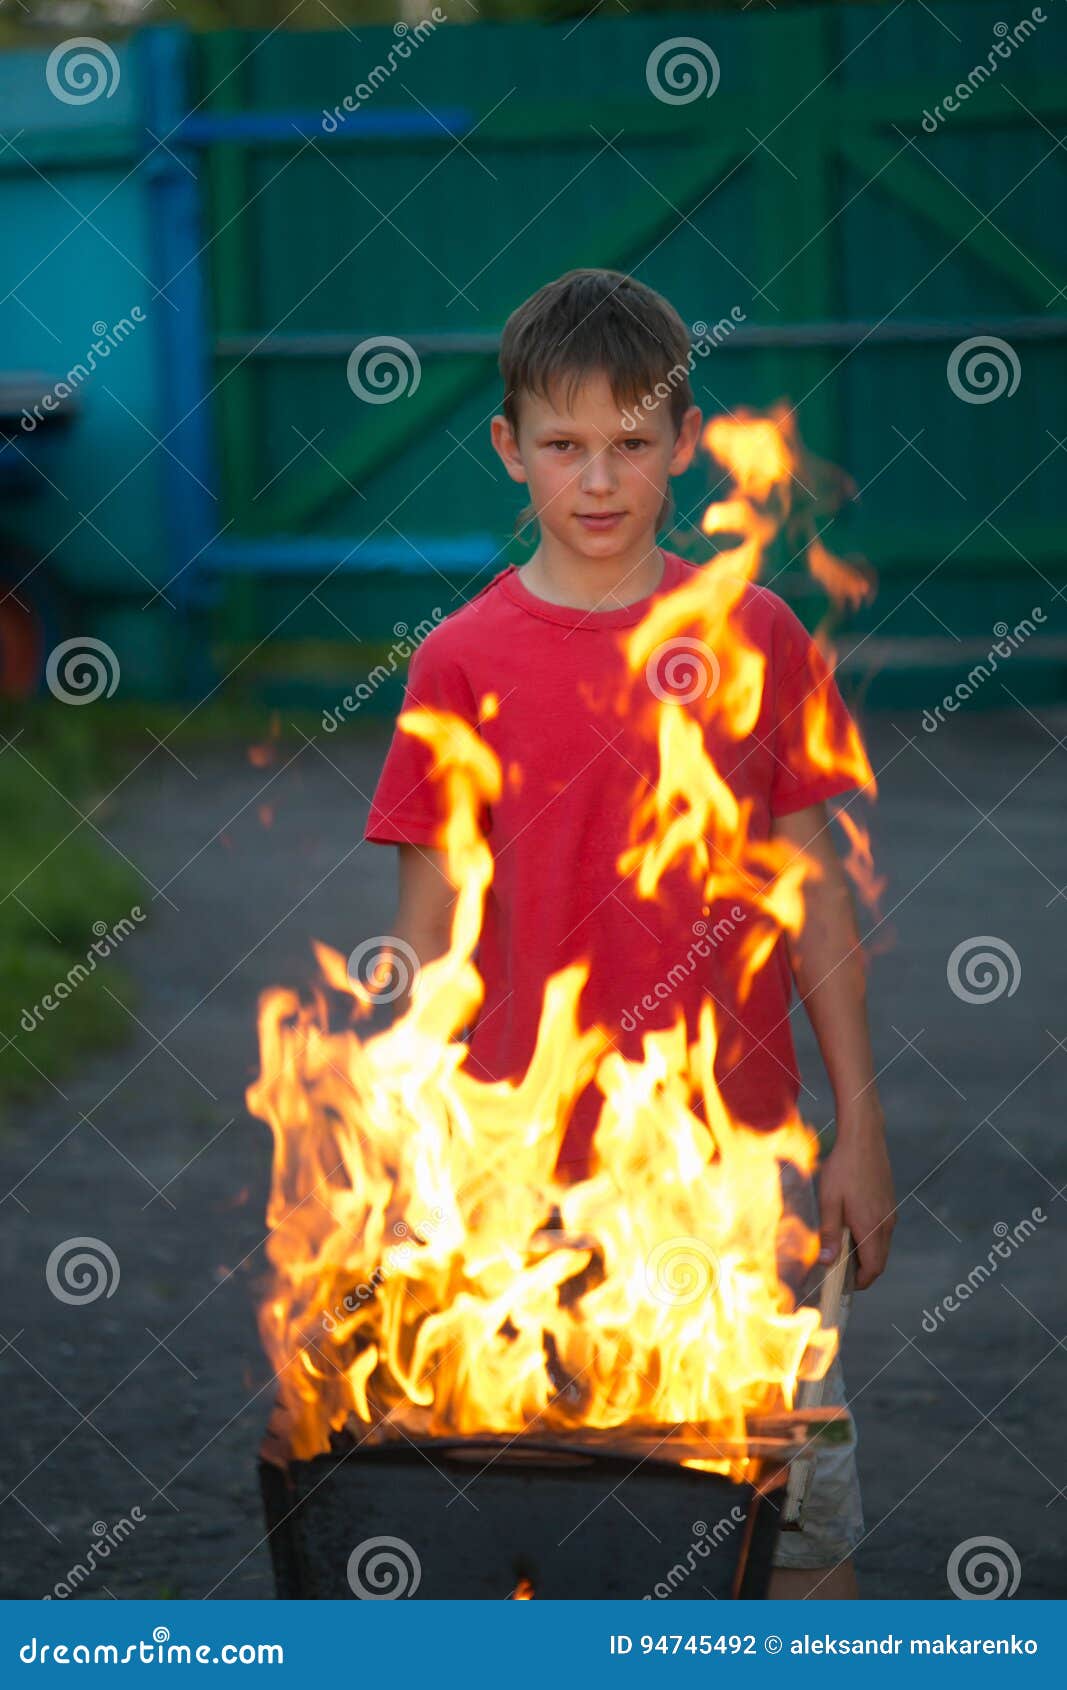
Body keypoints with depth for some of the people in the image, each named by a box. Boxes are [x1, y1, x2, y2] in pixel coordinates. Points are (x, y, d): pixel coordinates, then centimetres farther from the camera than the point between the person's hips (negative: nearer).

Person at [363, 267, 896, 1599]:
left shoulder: (759, 637, 3)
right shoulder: (464, 664, 0)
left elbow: (815, 899, 8)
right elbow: (429, 933, 3)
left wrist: (860, 1129, 6)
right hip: (536, 1174, -1)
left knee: (806, 1516, 2)